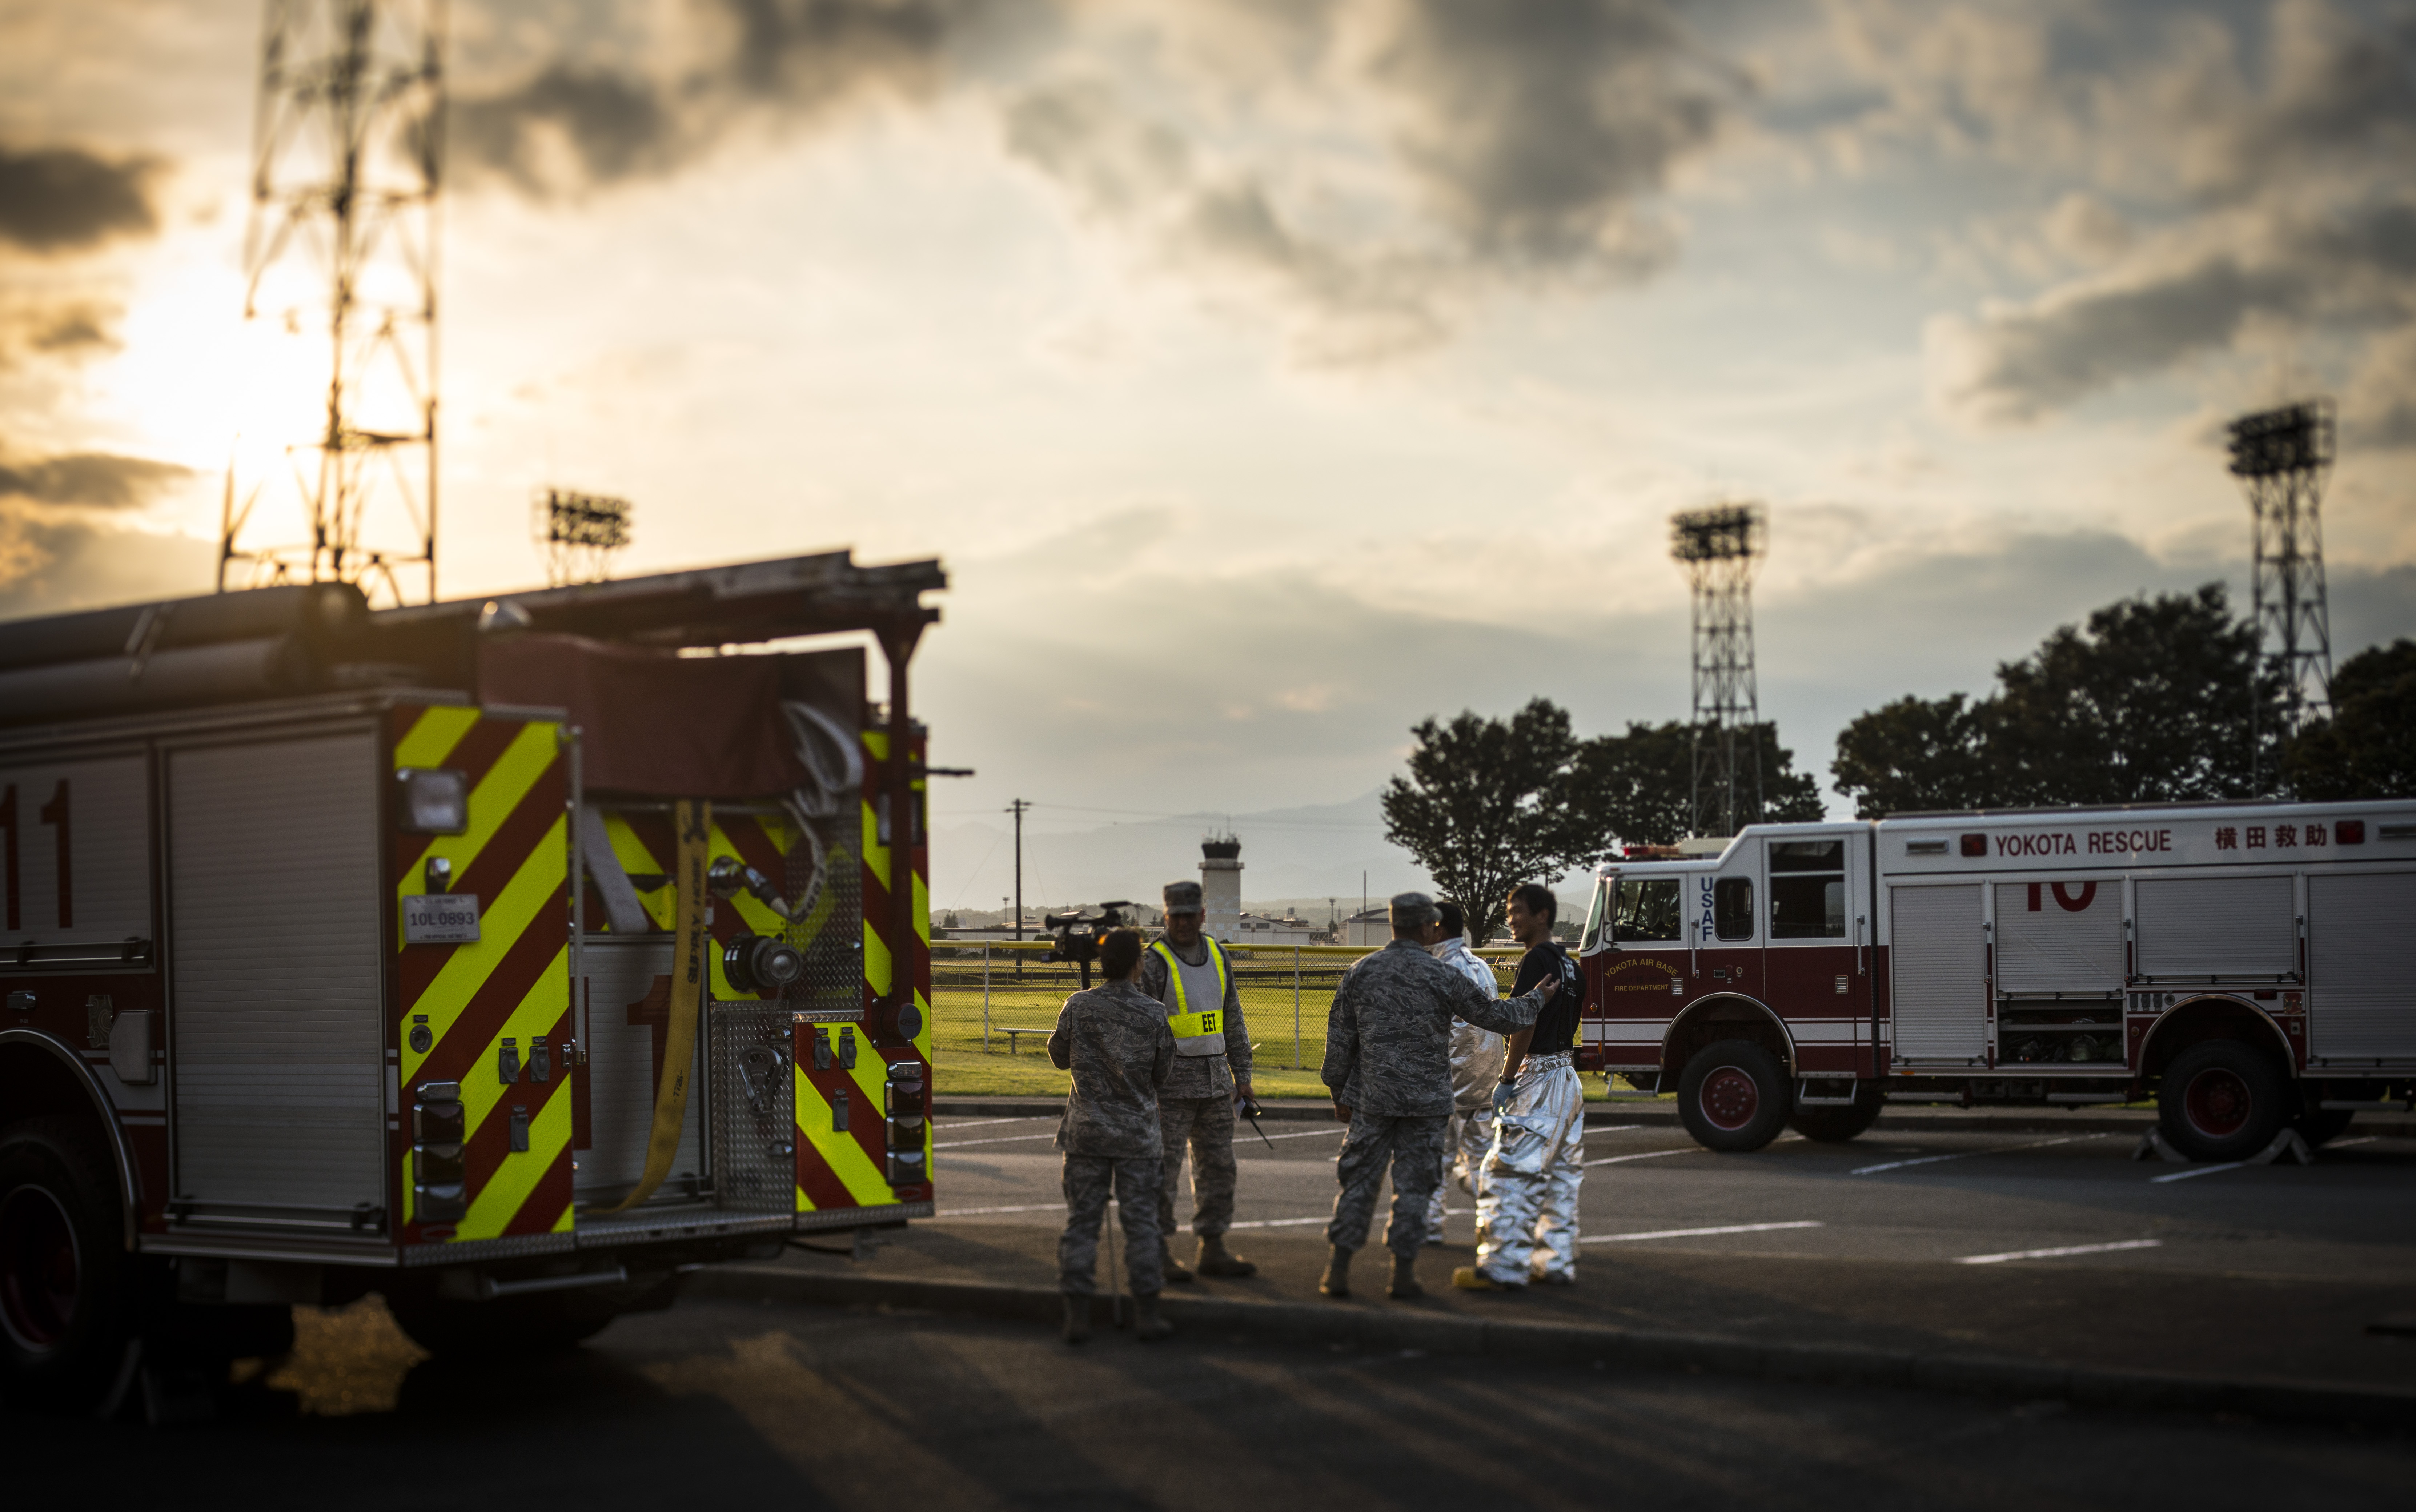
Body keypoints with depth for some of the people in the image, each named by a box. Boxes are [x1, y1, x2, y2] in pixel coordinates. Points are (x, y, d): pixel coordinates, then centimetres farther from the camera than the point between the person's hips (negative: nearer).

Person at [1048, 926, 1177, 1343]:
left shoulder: (1078, 1007, -7)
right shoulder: (1153, 1014, -9)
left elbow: (1060, 1057, 8)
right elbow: (1163, 1074, 3)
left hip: (1085, 1132, 1)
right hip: (1137, 1135, -1)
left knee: (1082, 1221, 6)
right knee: (1142, 1222, 6)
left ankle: (1077, 1316, 5)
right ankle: (1146, 1315, 8)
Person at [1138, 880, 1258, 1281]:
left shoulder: (1218, 956, 8)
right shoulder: (1154, 963, -11)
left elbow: (1233, 1019, 15)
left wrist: (1242, 1075, 11)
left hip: (1215, 1080, 6)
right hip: (1171, 1082, -6)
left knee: (1217, 1167, 8)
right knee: (1163, 1170, -4)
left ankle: (1212, 1251, 16)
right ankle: (1161, 1256, 3)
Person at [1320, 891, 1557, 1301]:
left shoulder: (1361, 972, 0)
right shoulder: (1441, 977, -9)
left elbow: (1340, 1040, 4)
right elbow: (1496, 1015, -1)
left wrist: (1340, 1095, 14)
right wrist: (1538, 999, 15)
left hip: (1371, 1098, 2)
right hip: (1425, 1099, -2)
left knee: (1359, 1181, 8)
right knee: (1414, 1186, 5)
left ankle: (1338, 1269, 6)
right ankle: (1402, 1272, 6)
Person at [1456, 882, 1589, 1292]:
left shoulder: (1536, 960, -14)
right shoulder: (1568, 963, 15)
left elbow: (1525, 1025, -19)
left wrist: (1506, 1079, -15)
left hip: (1537, 1076, -10)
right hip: (1567, 1075, 10)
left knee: (1513, 1173, -9)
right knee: (1560, 1176, 12)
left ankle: (1501, 1267, -10)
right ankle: (1556, 1262, 15)